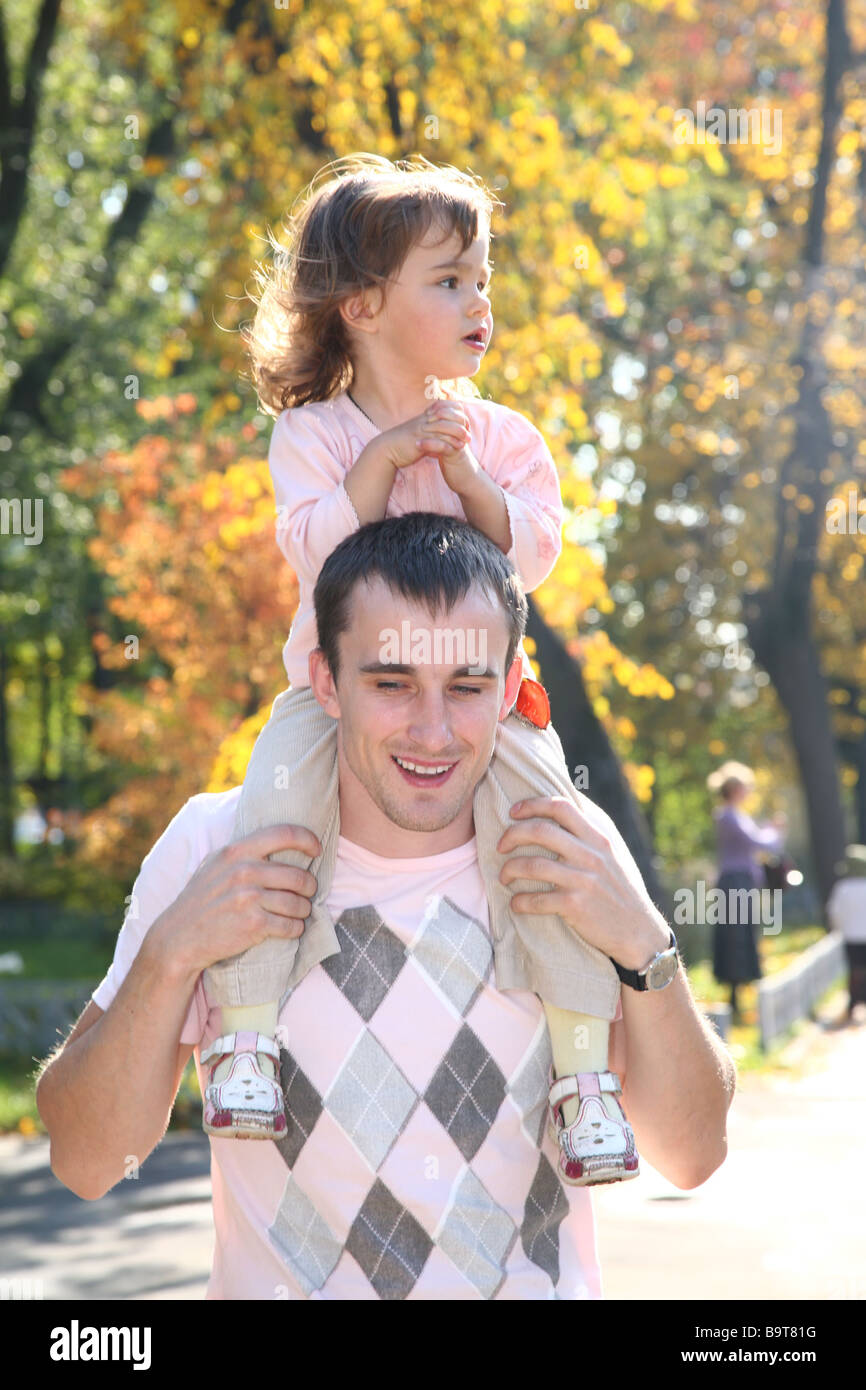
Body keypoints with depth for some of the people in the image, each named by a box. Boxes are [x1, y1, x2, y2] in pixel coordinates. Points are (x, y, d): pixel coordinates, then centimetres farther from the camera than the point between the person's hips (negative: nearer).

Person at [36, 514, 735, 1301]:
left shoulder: (579, 855, -5)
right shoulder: (213, 848, -8)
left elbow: (691, 1157, -4)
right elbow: (86, 1164, -7)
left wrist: (644, 945, -17)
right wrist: (170, 955, -20)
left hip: (538, 1283, 0)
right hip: (278, 1282, 0)